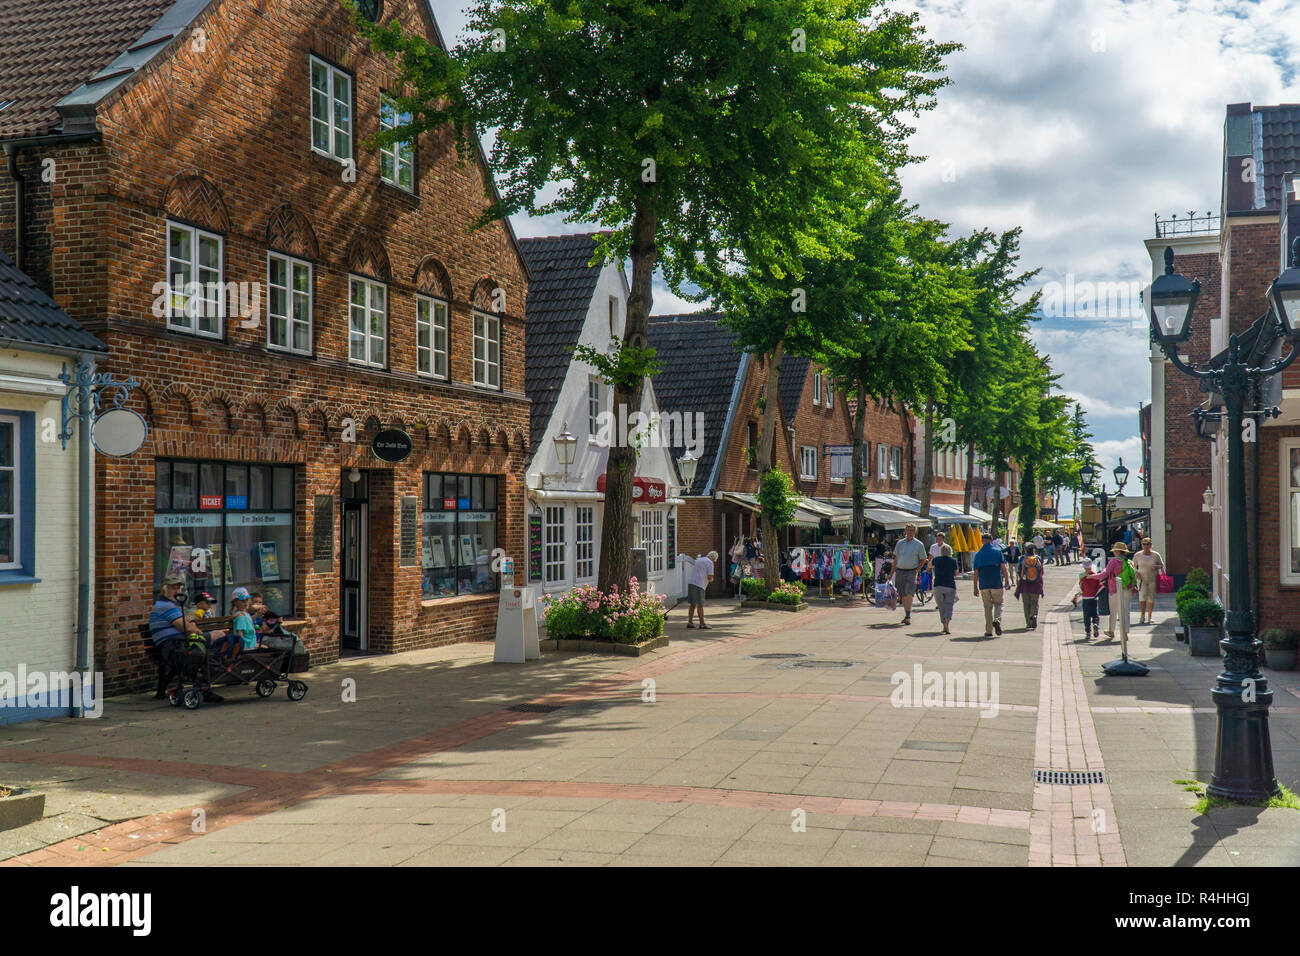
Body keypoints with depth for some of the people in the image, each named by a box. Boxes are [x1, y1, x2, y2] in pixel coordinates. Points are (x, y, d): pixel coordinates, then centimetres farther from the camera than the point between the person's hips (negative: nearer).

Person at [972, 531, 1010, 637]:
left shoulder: (978, 554, 5)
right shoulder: (998, 551, 1)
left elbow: (976, 572, 4)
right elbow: (1003, 567, -3)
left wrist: (976, 587, 9)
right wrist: (1006, 581, 3)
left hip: (984, 585, 1)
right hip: (997, 583, -1)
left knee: (987, 607, 8)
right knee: (998, 604, 13)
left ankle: (989, 631, 6)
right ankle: (997, 620, -15)